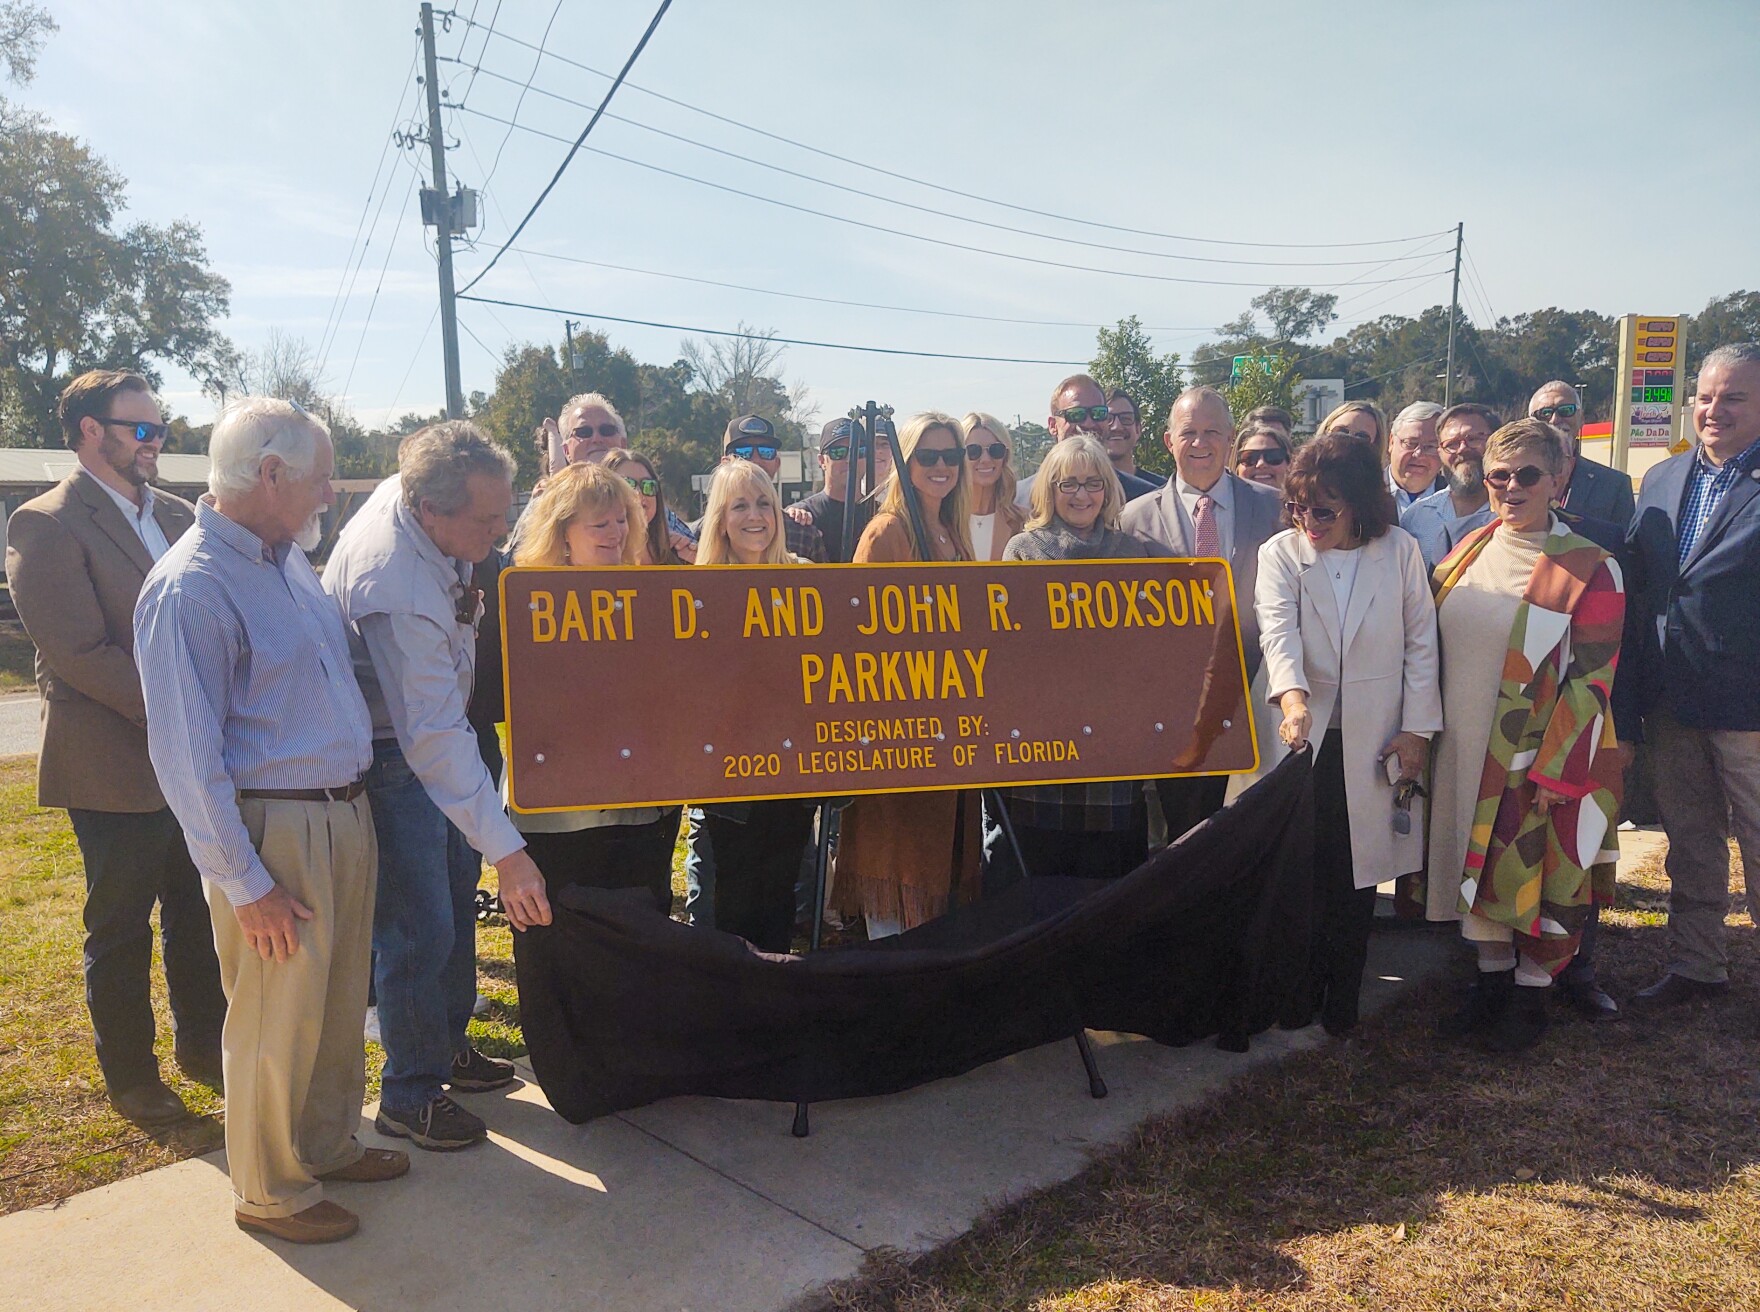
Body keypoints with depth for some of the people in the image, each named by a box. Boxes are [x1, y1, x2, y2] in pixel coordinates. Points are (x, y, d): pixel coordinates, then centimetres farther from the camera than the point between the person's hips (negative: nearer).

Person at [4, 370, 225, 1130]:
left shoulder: (176, 517, 9)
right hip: (117, 769, -6)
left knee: (198, 914, 17)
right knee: (120, 931, 10)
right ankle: (131, 1078, 26)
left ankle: (203, 1045, 35)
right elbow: (81, 654, -19)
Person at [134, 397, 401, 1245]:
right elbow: (185, 755, -17)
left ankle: (328, 1143, 38)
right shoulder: (191, 587, -17)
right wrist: (245, 883, -16)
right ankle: (269, 1191, 25)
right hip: (274, 831, -8)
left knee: (340, 1003, 19)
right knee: (277, 1021, 6)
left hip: (343, 814, 8)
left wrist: (357, 806, 15)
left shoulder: (288, 558, 9)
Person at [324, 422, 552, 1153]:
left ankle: (448, 1046, 37)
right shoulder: (396, 587, -36)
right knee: (420, 929, -3)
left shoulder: (406, 502, -10)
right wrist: (505, 849, -38)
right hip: (387, 758, -9)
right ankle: (410, 1097, 16)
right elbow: (435, 736, -37)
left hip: (423, 731, 10)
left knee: (456, 897, 19)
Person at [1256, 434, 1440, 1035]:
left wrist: (1417, 728, 0)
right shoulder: (1280, 553, 0)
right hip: (1302, 736, 0)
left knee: (1357, 872, 5)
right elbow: (1279, 629, -17)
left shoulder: (1400, 550, 3)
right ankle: (1301, 987, 21)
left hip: (1373, 740, 1)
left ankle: (1343, 997, 19)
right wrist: (1293, 696, -35)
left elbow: (1421, 642, 6)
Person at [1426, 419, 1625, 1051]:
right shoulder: (1465, 553, 5)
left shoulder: (1591, 569, -10)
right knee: (1479, 864, 14)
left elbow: (1592, 680, -12)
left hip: (1538, 759, -5)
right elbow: (1432, 649, 12)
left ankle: (1531, 993, 25)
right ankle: (1492, 976, 32)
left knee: (1539, 873, 7)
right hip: (1463, 751, 5)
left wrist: (1554, 771, -16)